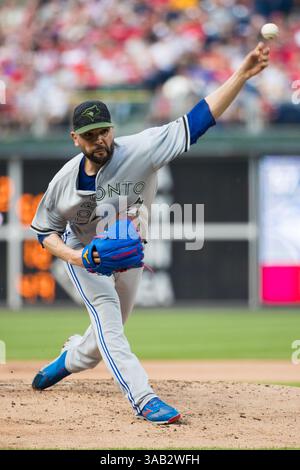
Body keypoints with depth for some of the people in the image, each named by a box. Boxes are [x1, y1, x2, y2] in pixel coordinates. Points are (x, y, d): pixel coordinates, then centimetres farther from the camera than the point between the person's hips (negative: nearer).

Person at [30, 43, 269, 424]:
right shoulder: (65, 180, -23)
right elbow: (44, 230, -7)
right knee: (107, 316, -21)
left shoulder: (138, 150, -30)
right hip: (84, 255, -2)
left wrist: (243, 74, -50)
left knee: (109, 331, 16)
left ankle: (70, 359, 49)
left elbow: (198, 120, -39)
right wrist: (73, 256, -29)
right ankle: (144, 399, -27)